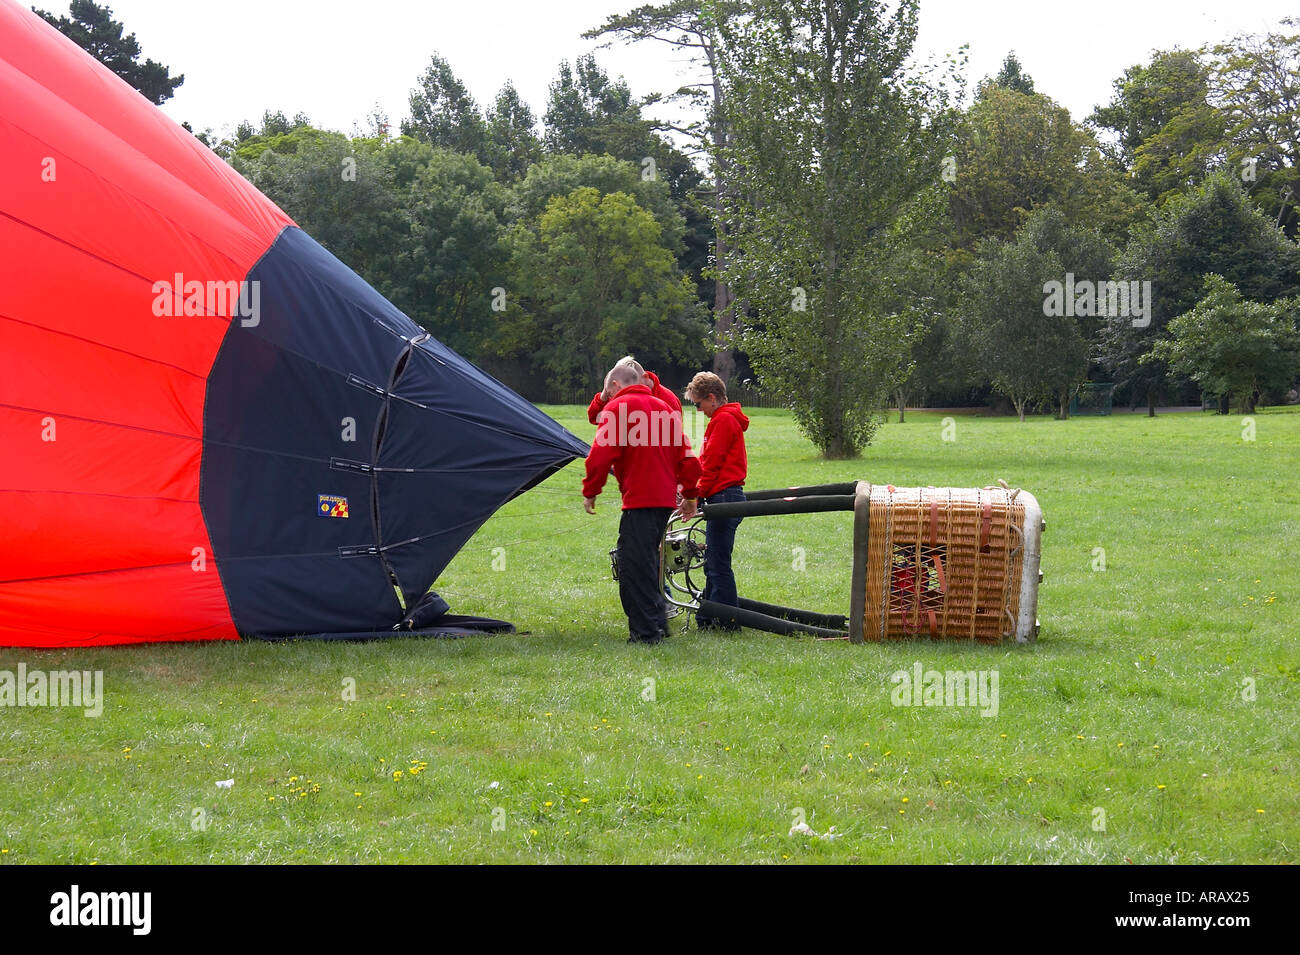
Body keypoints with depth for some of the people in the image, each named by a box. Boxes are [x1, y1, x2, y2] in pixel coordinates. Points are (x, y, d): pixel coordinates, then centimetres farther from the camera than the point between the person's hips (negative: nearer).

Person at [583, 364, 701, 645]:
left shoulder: (617, 408, -4)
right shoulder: (664, 408, 20)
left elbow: (601, 454, -13)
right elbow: (685, 455, 19)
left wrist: (590, 491, -2)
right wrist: (690, 494, 25)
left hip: (639, 501, -8)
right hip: (666, 500, 8)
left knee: (634, 568, -5)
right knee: (647, 564, 19)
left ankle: (645, 632, -8)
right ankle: (658, 622, 21)